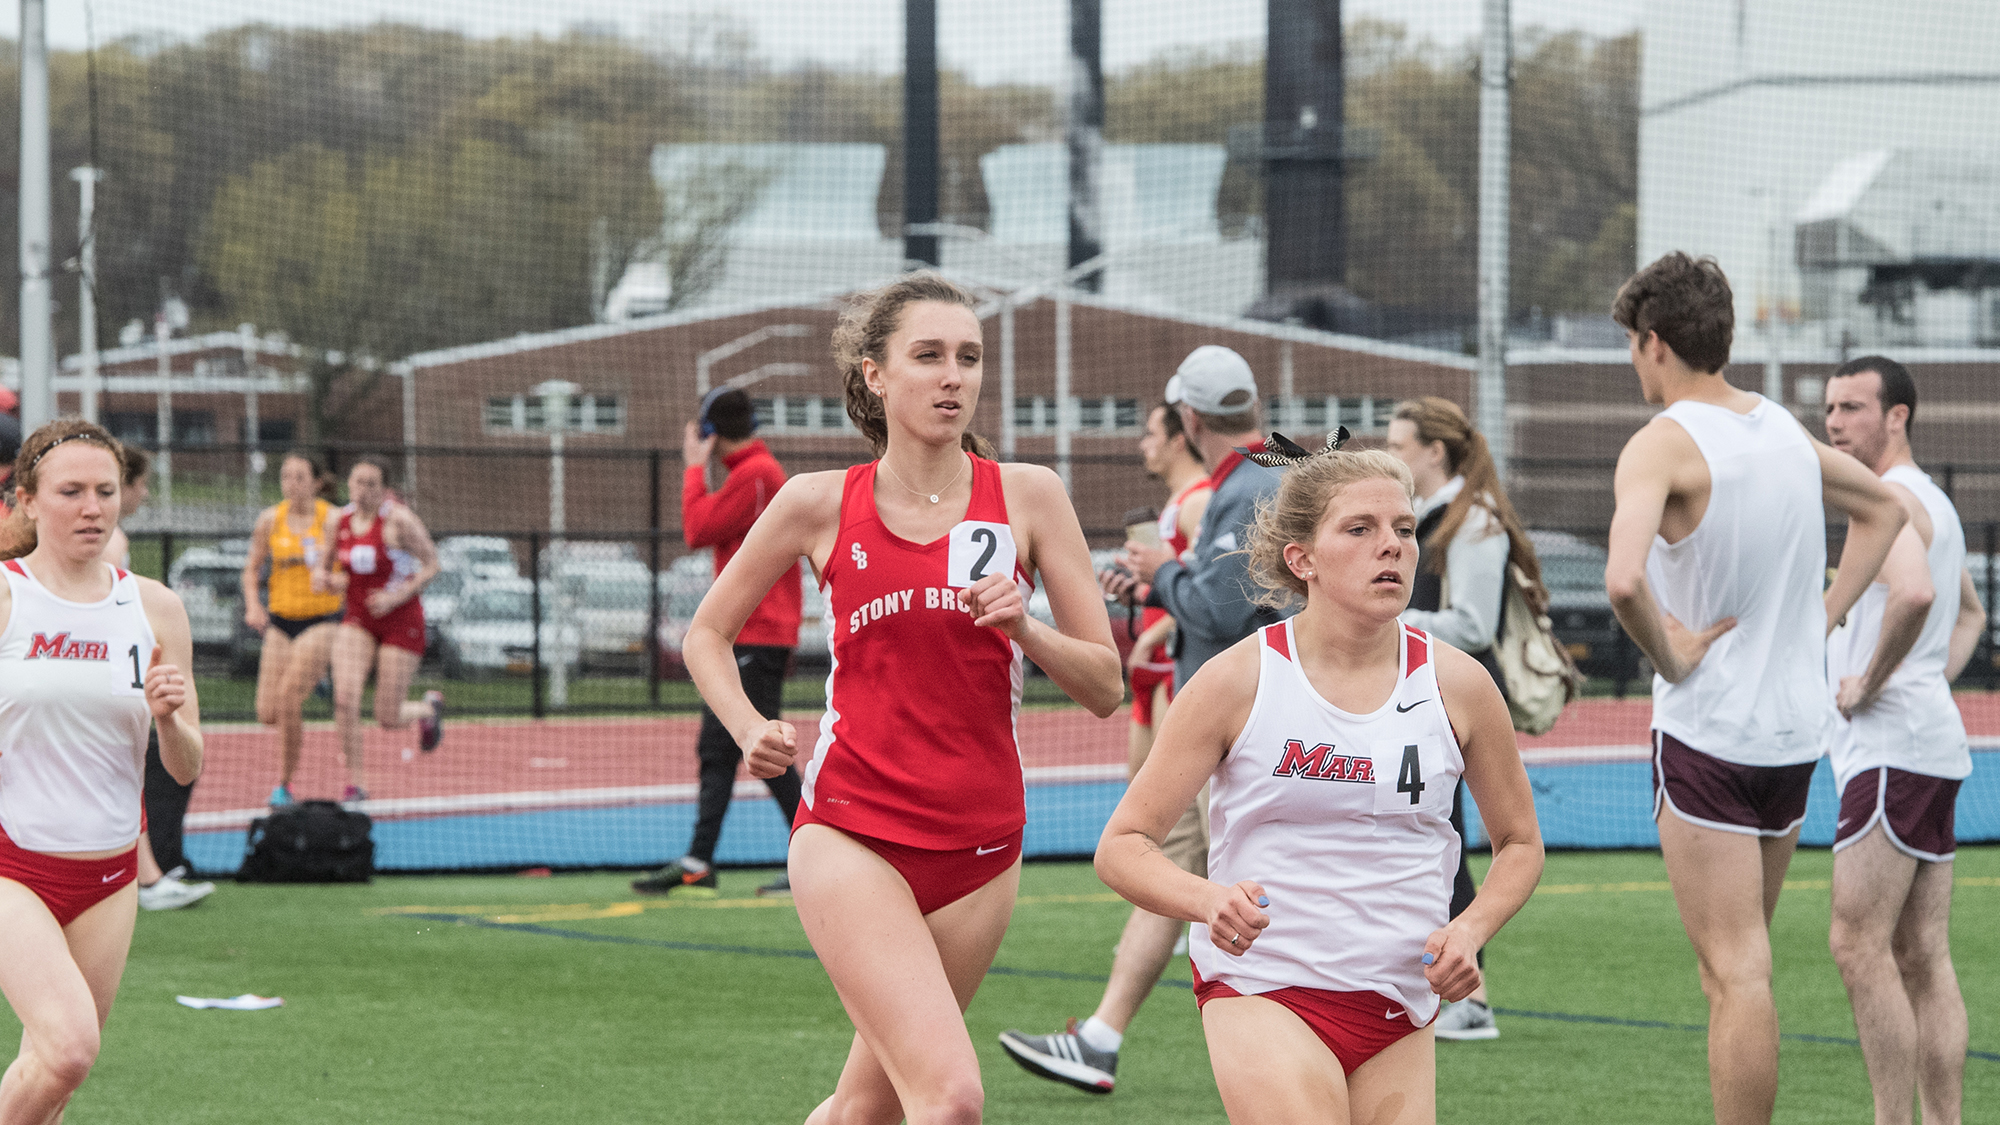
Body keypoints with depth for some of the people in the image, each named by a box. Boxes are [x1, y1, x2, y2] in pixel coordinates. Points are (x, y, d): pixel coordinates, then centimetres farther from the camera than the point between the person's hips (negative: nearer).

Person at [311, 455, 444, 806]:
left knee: (388, 719, -2)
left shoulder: (398, 520, -15)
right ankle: (354, 782, -6)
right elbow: (325, 562, 16)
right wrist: (322, 577, -8)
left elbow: (432, 563, -10)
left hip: (400, 619, -4)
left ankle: (429, 707, 35)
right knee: (344, 697, -19)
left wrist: (398, 595, -22)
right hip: (357, 621, 4)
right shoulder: (341, 520, 1)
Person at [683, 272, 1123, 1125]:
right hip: (850, 834, -3)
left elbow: (1105, 687, 3)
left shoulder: (1027, 495, 2)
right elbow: (707, 634, 15)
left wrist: (1024, 629, -16)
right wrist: (749, 730, -2)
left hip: (979, 847, 3)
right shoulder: (820, 504, 1)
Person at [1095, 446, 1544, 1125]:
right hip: (1261, 988, -4)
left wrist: (1470, 929, -3)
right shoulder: (1239, 680, -5)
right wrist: (1208, 901, -23)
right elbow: (1121, 846, -3)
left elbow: (1519, 841, 16)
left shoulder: (1457, 684, 1)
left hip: (1398, 1007, 4)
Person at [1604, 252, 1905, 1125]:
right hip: (1798, 726, 7)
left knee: (1735, 973, -7)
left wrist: (1669, 657, -15)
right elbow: (1882, 509, 27)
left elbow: (1624, 581, -32)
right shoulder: (1783, 429, 8)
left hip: (1707, 732, -7)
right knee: (1742, 957, 18)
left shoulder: (1663, 446, -15)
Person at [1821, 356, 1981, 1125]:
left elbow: (1914, 595, -32)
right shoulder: (1933, 503, 20)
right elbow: (1970, 614, 37)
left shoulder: (1890, 498, -12)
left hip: (1891, 746, -10)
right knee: (1924, 959, 7)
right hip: (1931, 742, 10)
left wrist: (1870, 682, -19)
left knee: (1859, 946, -11)